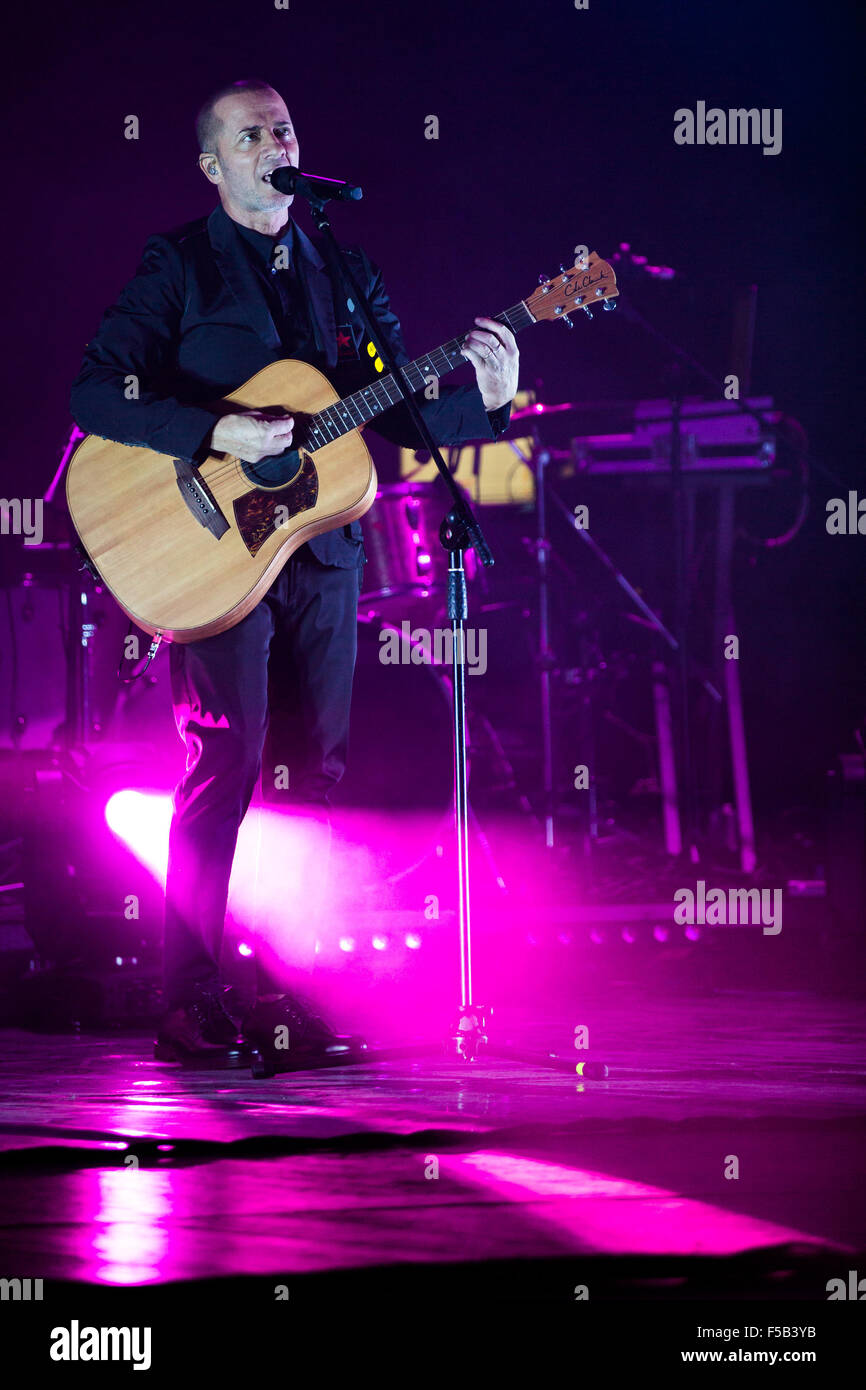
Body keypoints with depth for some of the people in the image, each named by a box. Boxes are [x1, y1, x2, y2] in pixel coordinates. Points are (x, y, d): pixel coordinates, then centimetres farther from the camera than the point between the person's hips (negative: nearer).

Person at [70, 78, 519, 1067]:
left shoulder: (345, 273, 16)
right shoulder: (177, 265, 0)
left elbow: (400, 415, 14)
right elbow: (96, 394, -9)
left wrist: (484, 397, -6)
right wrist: (216, 435, -20)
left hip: (324, 550, 5)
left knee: (318, 772, 4)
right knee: (226, 764, -11)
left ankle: (289, 991, 12)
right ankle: (188, 1007, -6)